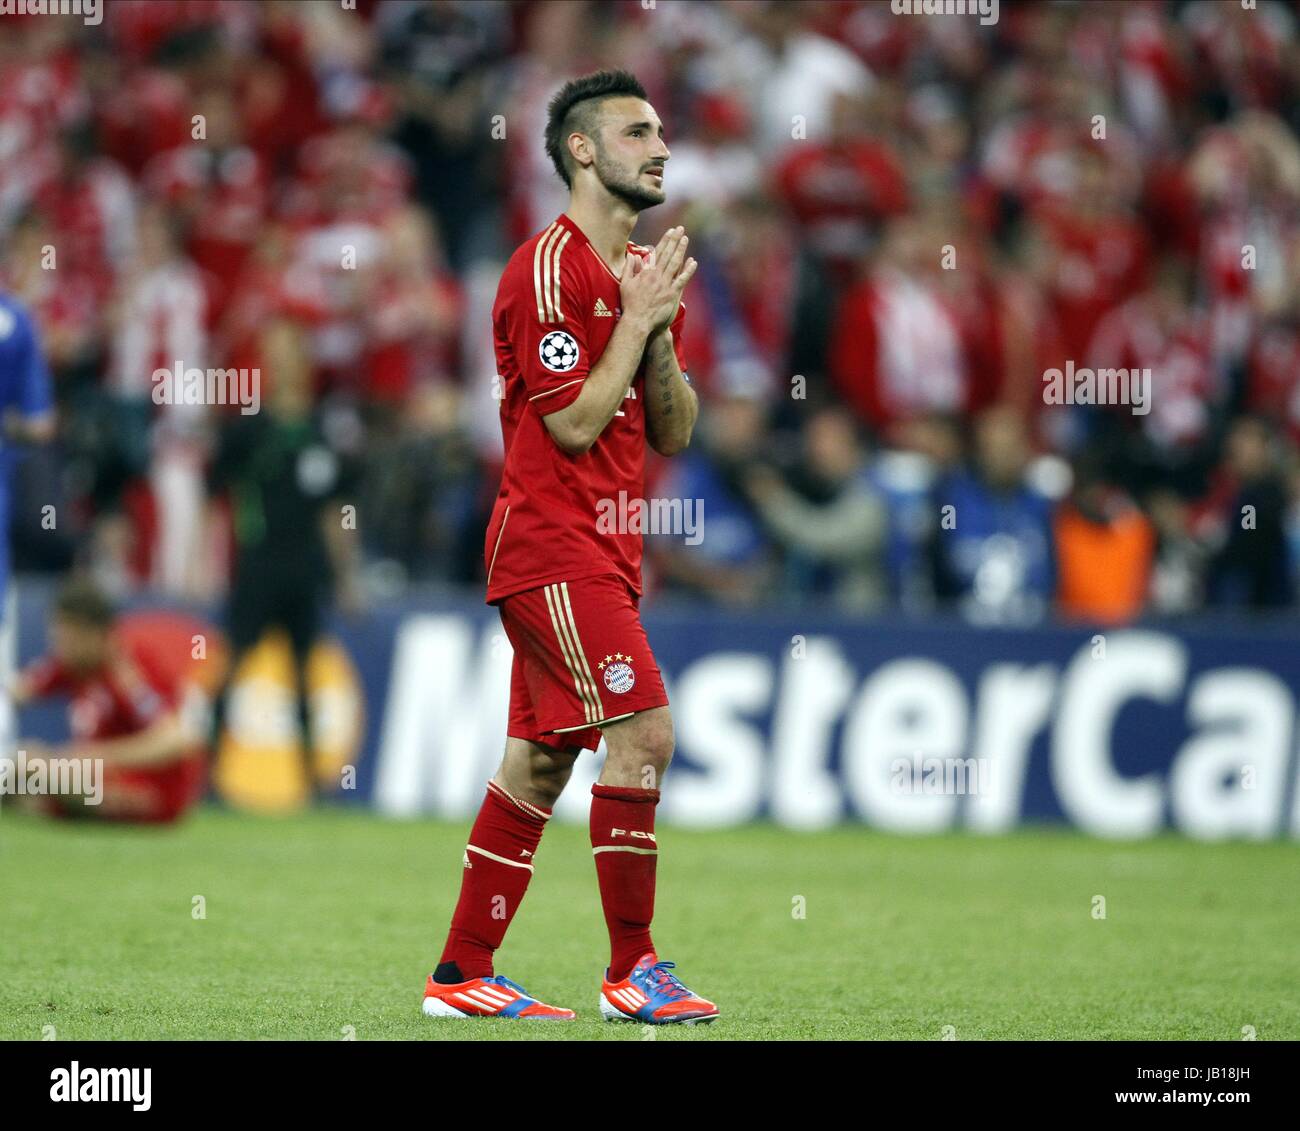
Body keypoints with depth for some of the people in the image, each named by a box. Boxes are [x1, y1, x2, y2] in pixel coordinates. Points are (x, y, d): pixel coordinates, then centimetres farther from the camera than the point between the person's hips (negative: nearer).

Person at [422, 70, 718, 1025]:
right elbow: (574, 424, -17)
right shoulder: (550, 266, -11)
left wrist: (659, 333, -2)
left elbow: (672, 435, 14)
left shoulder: (643, 273, 17)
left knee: (540, 757, 9)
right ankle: (632, 970, -9)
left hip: (601, 552, 9)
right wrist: (640, 318, -11)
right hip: (553, 543, -9)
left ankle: (463, 974, 13)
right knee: (641, 729, -15)